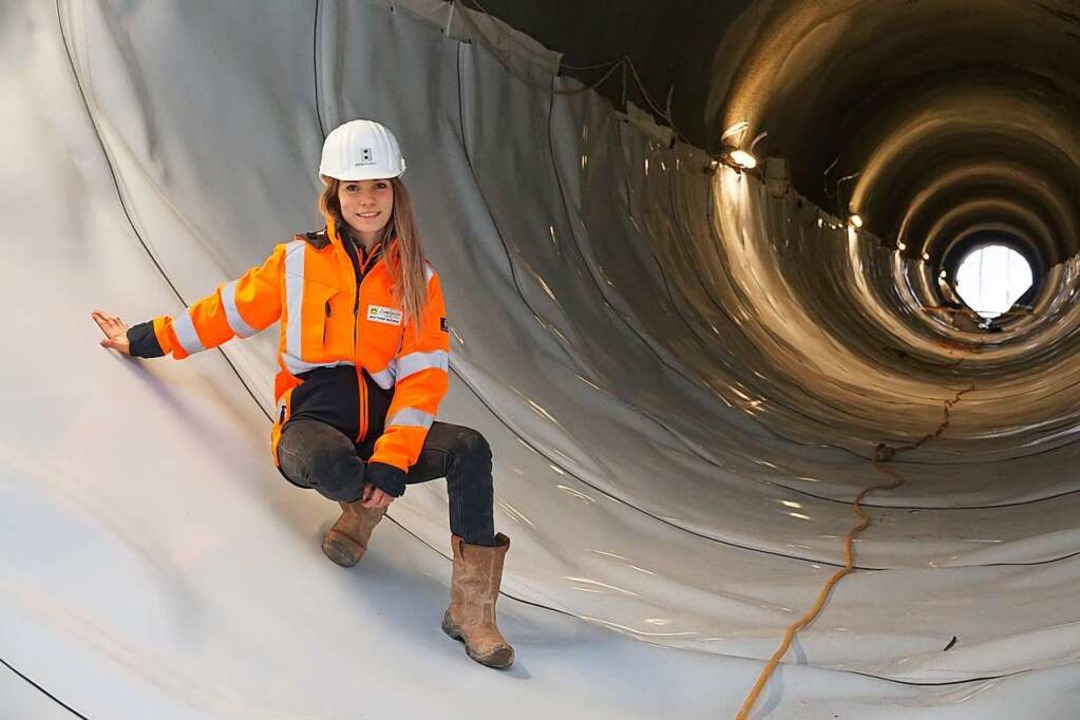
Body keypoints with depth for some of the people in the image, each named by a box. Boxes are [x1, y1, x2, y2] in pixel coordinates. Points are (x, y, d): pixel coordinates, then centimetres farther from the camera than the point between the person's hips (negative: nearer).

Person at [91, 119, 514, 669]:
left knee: (470, 450, -27)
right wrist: (145, 340, 21)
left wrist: (391, 461, -16)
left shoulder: (418, 280, 4)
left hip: (382, 425, 2)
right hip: (310, 422, -2)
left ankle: (471, 607, -21)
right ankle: (363, 506, 1)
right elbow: (227, 311, 14)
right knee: (332, 466, -39)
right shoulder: (298, 263, 1)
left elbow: (423, 377, -3)